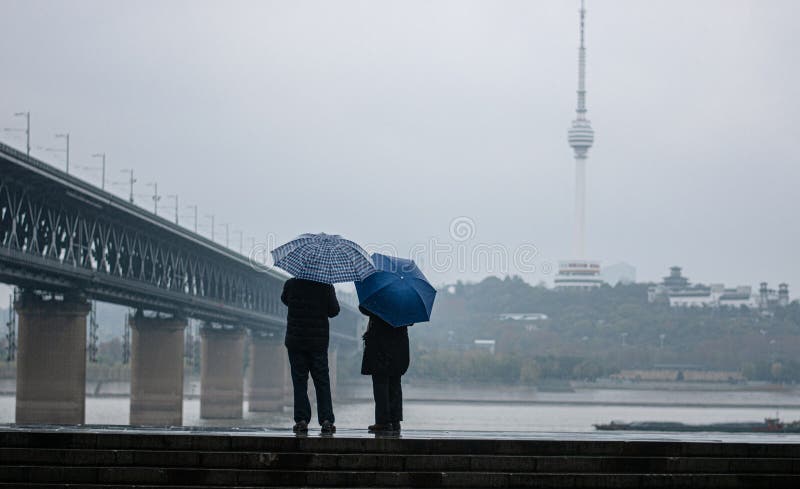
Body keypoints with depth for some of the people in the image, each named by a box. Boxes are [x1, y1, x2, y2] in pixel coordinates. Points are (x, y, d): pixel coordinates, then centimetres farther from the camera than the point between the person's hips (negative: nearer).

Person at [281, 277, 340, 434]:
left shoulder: (291, 284, -4)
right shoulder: (326, 286, -7)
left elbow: (284, 299, 16)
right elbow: (334, 311, -2)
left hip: (295, 341, 0)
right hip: (319, 341, 0)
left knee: (299, 381, 5)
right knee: (322, 381, 6)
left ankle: (301, 420, -1)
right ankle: (326, 420, -2)